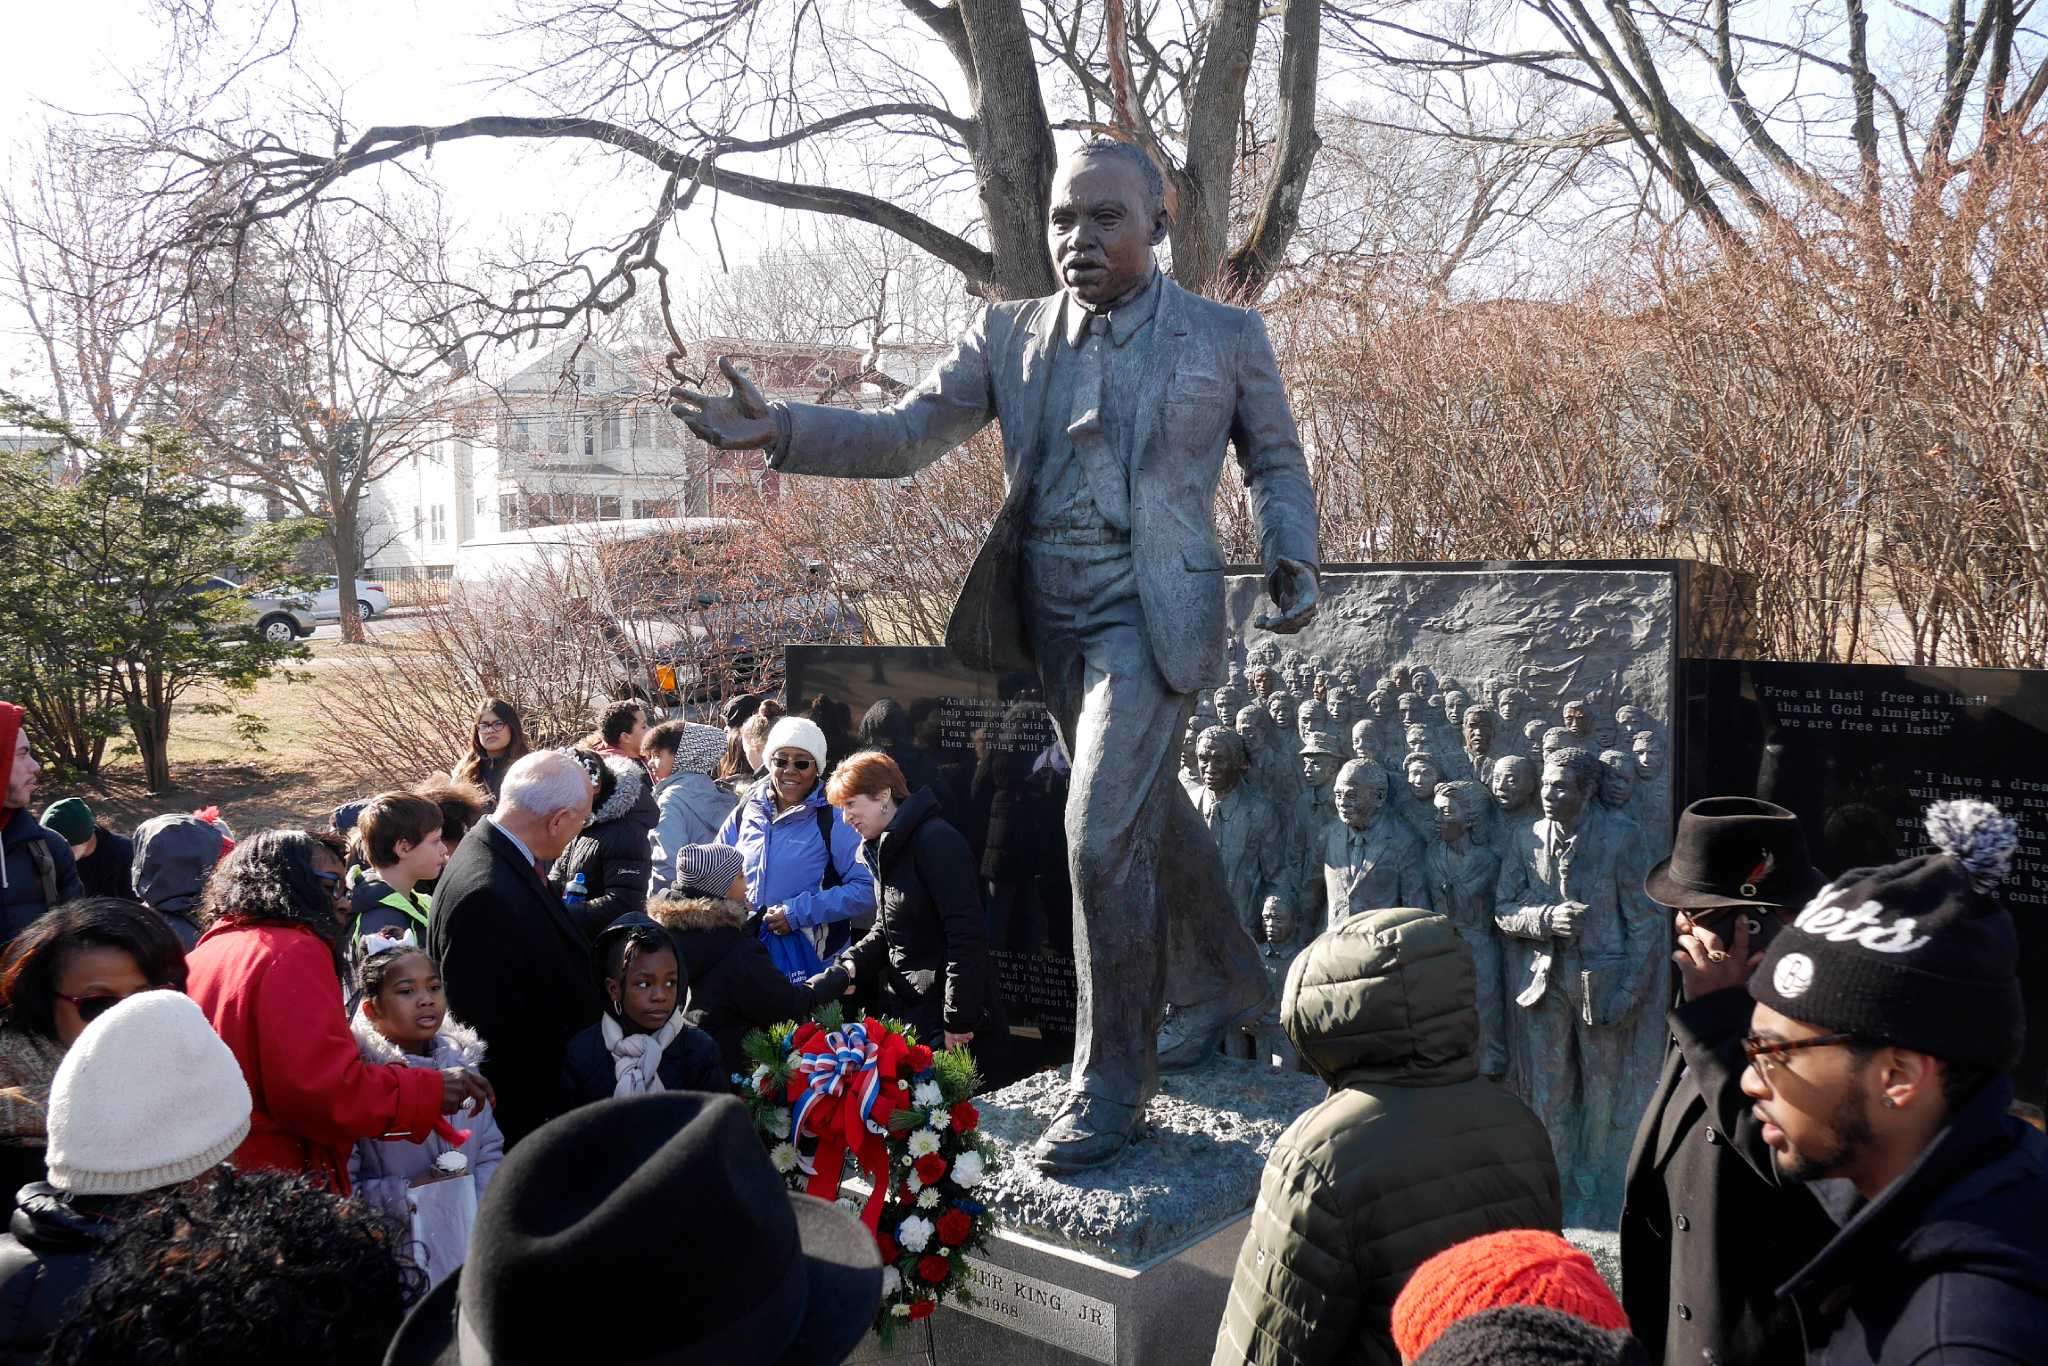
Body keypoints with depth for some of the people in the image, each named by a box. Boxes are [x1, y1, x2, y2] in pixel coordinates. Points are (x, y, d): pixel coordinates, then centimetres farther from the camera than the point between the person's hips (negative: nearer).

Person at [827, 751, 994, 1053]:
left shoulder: (936, 841, -16)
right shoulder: (883, 849, 14)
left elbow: (966, 935, -21)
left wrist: (958, 1022, -21)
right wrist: (854, 962, -2)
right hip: (902, 1006, 9)